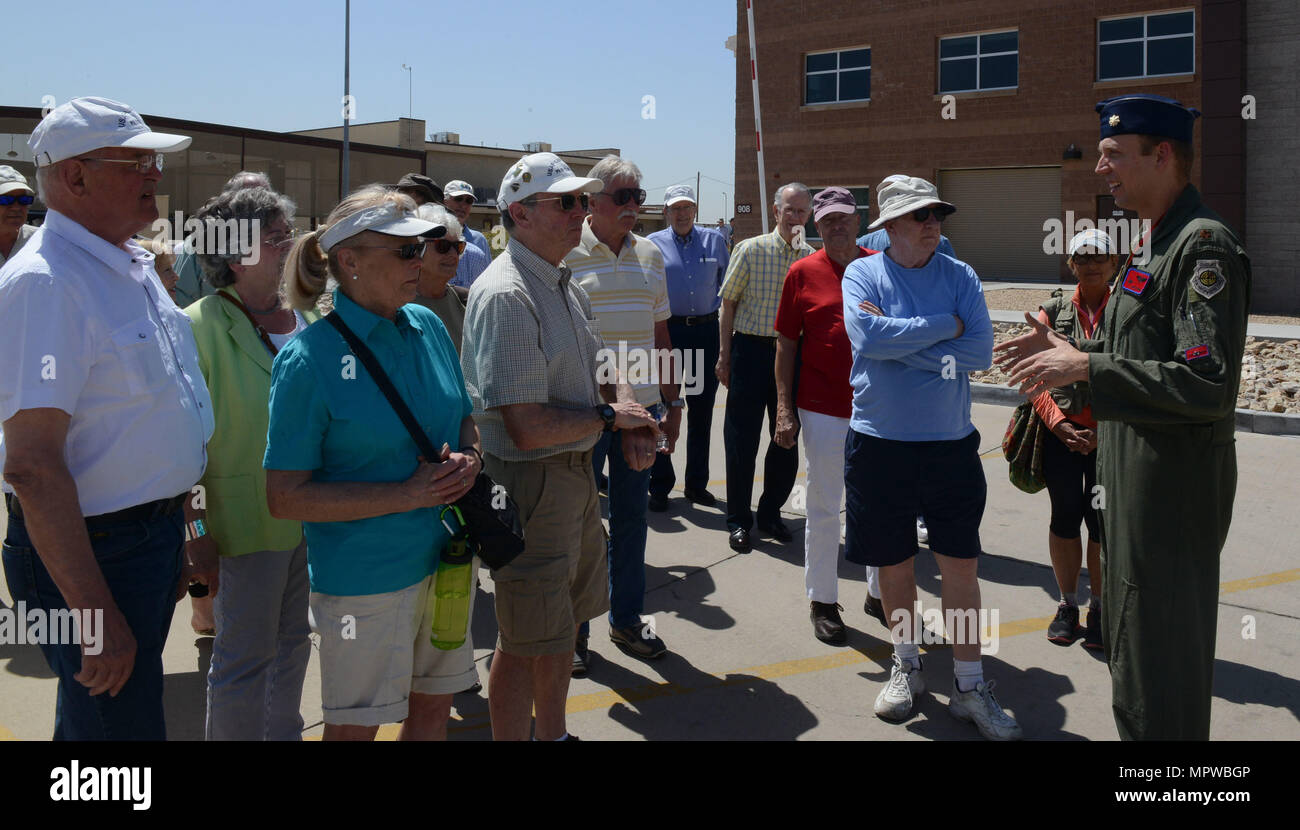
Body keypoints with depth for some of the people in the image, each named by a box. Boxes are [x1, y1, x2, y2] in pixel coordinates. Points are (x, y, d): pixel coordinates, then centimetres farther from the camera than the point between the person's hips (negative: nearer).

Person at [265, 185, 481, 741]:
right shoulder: (308, 358, -16)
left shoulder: (428, 327, 2)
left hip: (444, 559, 5)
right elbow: (284, 497, -16)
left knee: (434, 706, 19)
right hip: (364, 577, -5)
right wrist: (407, 494, -22)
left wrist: (468, 460, -8)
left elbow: (464, 420, 16)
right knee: (354, 726, 12)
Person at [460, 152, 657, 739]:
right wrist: (610, 417, -12)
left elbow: (594, 372, 21)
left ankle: (553, 734, 42)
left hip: (577, 472, 10)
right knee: (525, 641, 4)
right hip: (532, 482, -10)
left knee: (563, 624, 23)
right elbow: (529, 427, -27)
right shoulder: (506, 295, -21)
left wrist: (631, 424, 0)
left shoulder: (567, 287, 10)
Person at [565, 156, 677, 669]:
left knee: (632, 515, 13)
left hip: (641, 408, 5)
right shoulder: (566, 252, -5)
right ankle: (572, 627, 18)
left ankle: (626, 618, 27)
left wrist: (672, 402, 14)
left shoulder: (650, 254, 11)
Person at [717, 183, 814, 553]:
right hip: (752, 350, -3)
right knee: (742, 439, 1)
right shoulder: (750, 250, -2)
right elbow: (729, 303, 1)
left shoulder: (812, 258, 5)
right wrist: (724, 356, -1)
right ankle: (738, 520, 14)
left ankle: (770, 513, 26)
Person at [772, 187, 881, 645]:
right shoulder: (803, 273, -1)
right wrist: (784, 408, -6)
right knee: (824, 507, 6)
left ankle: (881, 592, 29)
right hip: (824, 409, -2)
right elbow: (785, 345, 0)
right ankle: (822, 601, 19)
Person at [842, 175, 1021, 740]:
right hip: (879, 445, -1)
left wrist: (899, 342, -15)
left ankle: (970, 685, 16)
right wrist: (946, 325, -14)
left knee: (961, 565, 3)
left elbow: (980, 351, -11)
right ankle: (906, 667, 32)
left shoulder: (960, 276, 2)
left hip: (951, 445, 1)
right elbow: (867, 336, -21)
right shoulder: (862, 274, -2)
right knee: (893, 564, 11)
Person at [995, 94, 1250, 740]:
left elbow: (1209, 384, -27)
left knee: (1158, 669, 0)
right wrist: (1067, 351, 9)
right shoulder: (1150, 244, 13)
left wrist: (1086, 365, -24)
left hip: (1171, 487, -10)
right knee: (1127, 637, 23)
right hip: (1130, 478, 10)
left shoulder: (1205, 244, -19)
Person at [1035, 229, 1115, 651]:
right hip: (1061, 433, 1)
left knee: (1102, 520, 2)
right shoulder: (1053, 312, 5)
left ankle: (1098, 607, 19)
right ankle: (1067, 604, 23)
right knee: (1065, 518, 7)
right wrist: (1059, 423, -10)